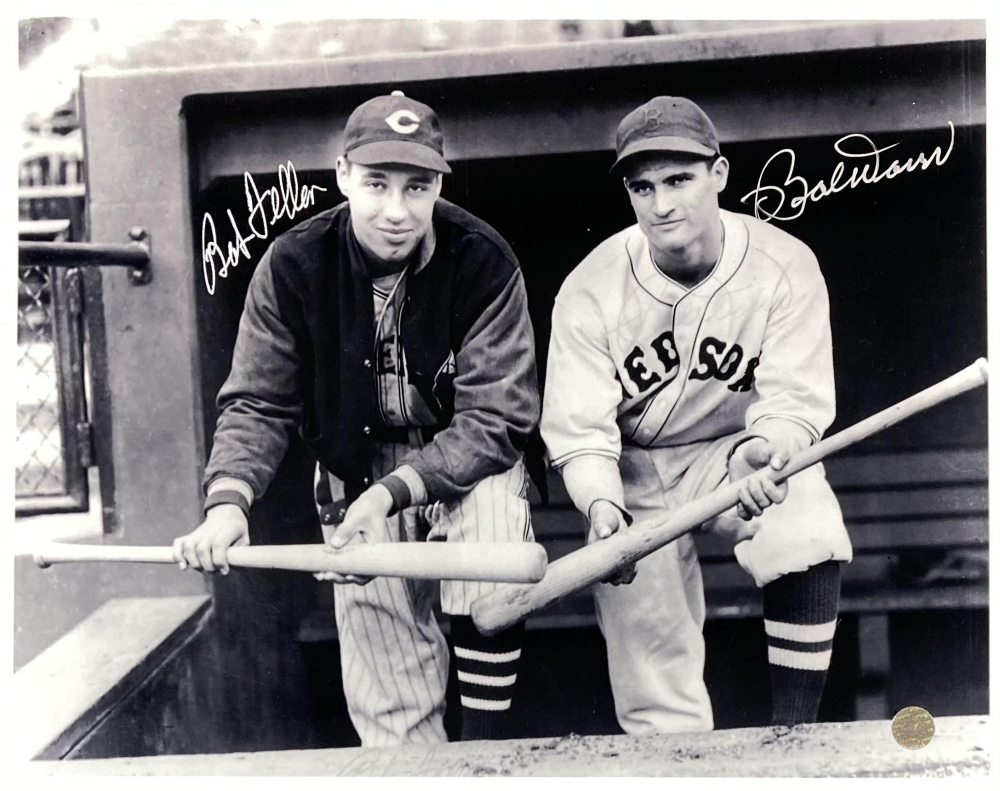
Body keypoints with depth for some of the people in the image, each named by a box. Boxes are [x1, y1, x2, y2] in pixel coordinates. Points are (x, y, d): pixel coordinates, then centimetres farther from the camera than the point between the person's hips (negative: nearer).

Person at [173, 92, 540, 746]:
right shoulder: (293, 265, -14)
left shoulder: (484, 262, -20)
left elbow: (496, 421, -22)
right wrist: (228, 499, -29)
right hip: (356, 472, 2)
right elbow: (258, 404, -10)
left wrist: (392, 491, -35)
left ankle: (488, 753, -18)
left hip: (466, 464, -1)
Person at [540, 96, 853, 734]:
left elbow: (793, 402, -17)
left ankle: (794, 738, -15)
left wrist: (764, 449, -41)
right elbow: (578, 431, -14)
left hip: (743, 450, 0)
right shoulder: (591, 289, -13)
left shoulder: (785, 266, -14)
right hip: (635, 471, 1)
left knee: (812, 537, -30)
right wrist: (602, 505, -35)